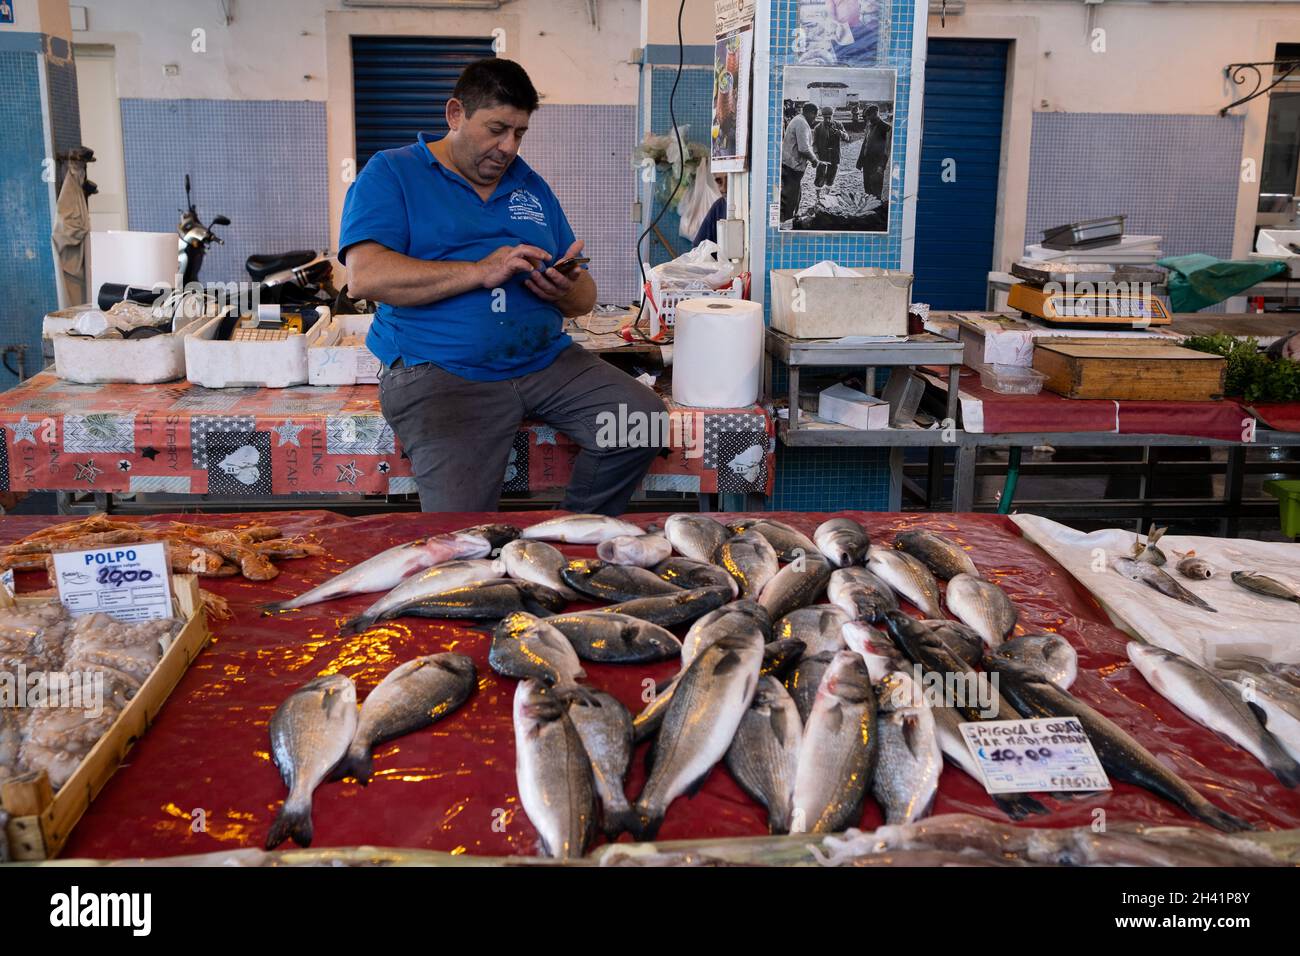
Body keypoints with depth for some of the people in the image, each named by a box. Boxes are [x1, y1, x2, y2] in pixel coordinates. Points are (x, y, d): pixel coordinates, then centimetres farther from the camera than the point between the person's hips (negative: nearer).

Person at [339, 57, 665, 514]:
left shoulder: (532, 186, 21)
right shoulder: (391, 173, 6)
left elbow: (585, 296, 20)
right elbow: (365, 275, -12)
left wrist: (566, 292, -7)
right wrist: (480, 272, -16)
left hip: (547, 359, 6)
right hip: (438, 372, -5)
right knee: (462, 532, -27)